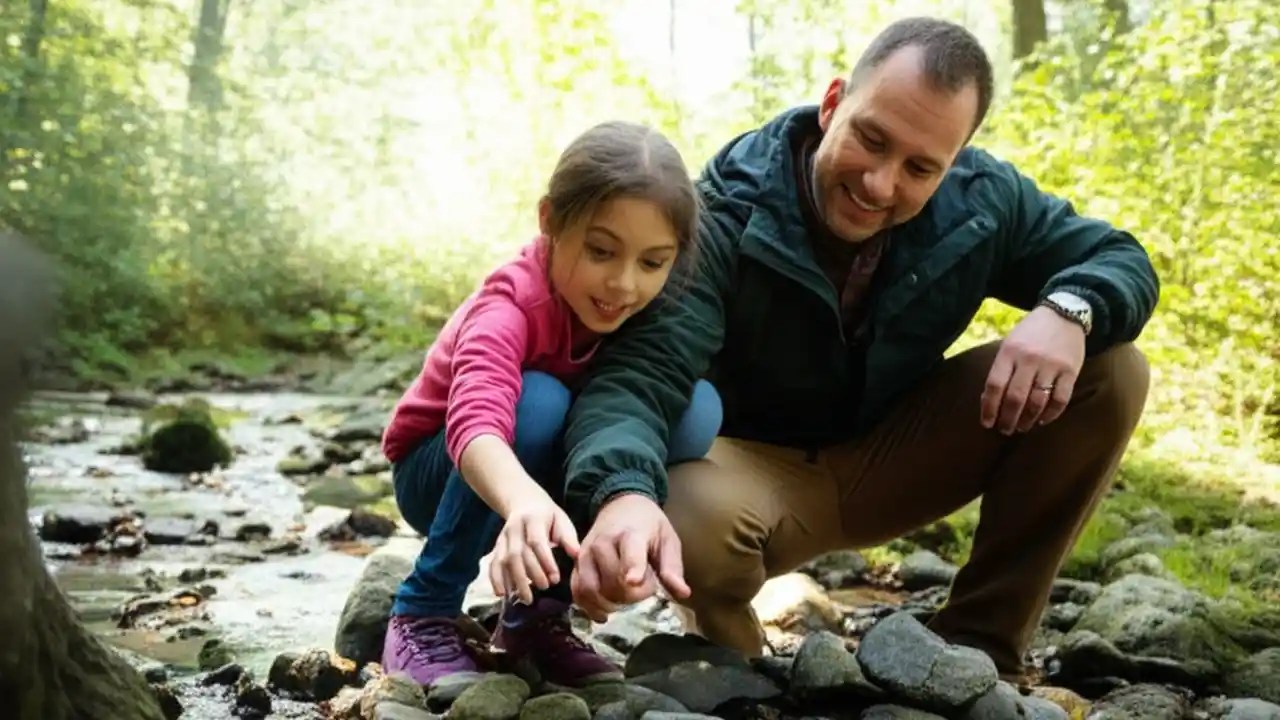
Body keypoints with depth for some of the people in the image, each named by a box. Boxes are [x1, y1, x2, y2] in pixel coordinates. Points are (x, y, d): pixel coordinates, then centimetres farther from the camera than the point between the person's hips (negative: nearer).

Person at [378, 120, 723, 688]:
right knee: (536, 403, -37)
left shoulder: (647, 306, -16)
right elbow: (476, 420, -51)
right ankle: (424, 612, -18)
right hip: (441, 472, -5)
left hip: (555, 477, 5)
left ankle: (538, 611, -8)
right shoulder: (513, 304, -34)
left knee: (695, 407, -20)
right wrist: (526, 503, -71)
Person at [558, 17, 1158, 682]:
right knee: (689, 522, -42)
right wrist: (622, 493, -64)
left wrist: (1067, 309, -29)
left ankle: (976, 644, -5)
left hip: (894, 459, 5)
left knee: (1108, 374, -14)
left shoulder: (980, 200, -13)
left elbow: (1122, 259, -3)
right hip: (751, 465, -4)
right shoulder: (727, 215, -28)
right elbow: (641, 368, -41)